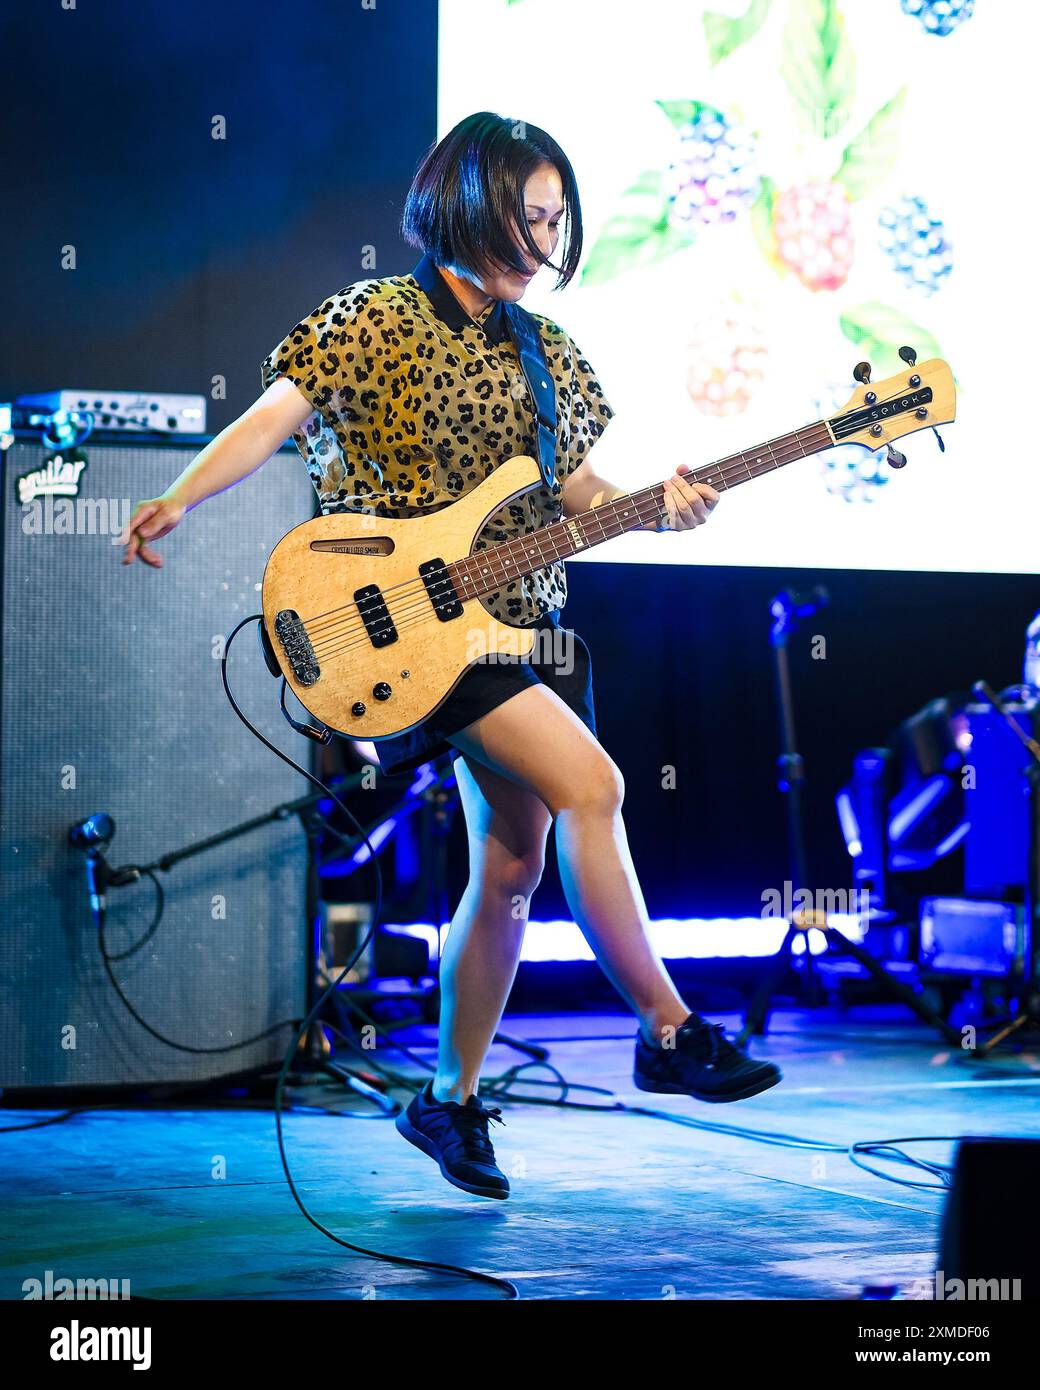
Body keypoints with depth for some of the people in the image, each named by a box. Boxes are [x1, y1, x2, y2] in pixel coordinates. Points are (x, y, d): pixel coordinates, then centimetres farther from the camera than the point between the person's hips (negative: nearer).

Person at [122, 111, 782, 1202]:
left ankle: (451, 1100, 18)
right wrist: (177, 500, -26)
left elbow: (569, 488, 15)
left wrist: (654, 506, -5)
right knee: (590, 785, -21)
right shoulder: (374, 319, -5)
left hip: (518, 625, 7)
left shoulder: (544, 354, 14)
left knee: (512, 868, 6)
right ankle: (669, 1031, -10)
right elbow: (271, 419, -11)